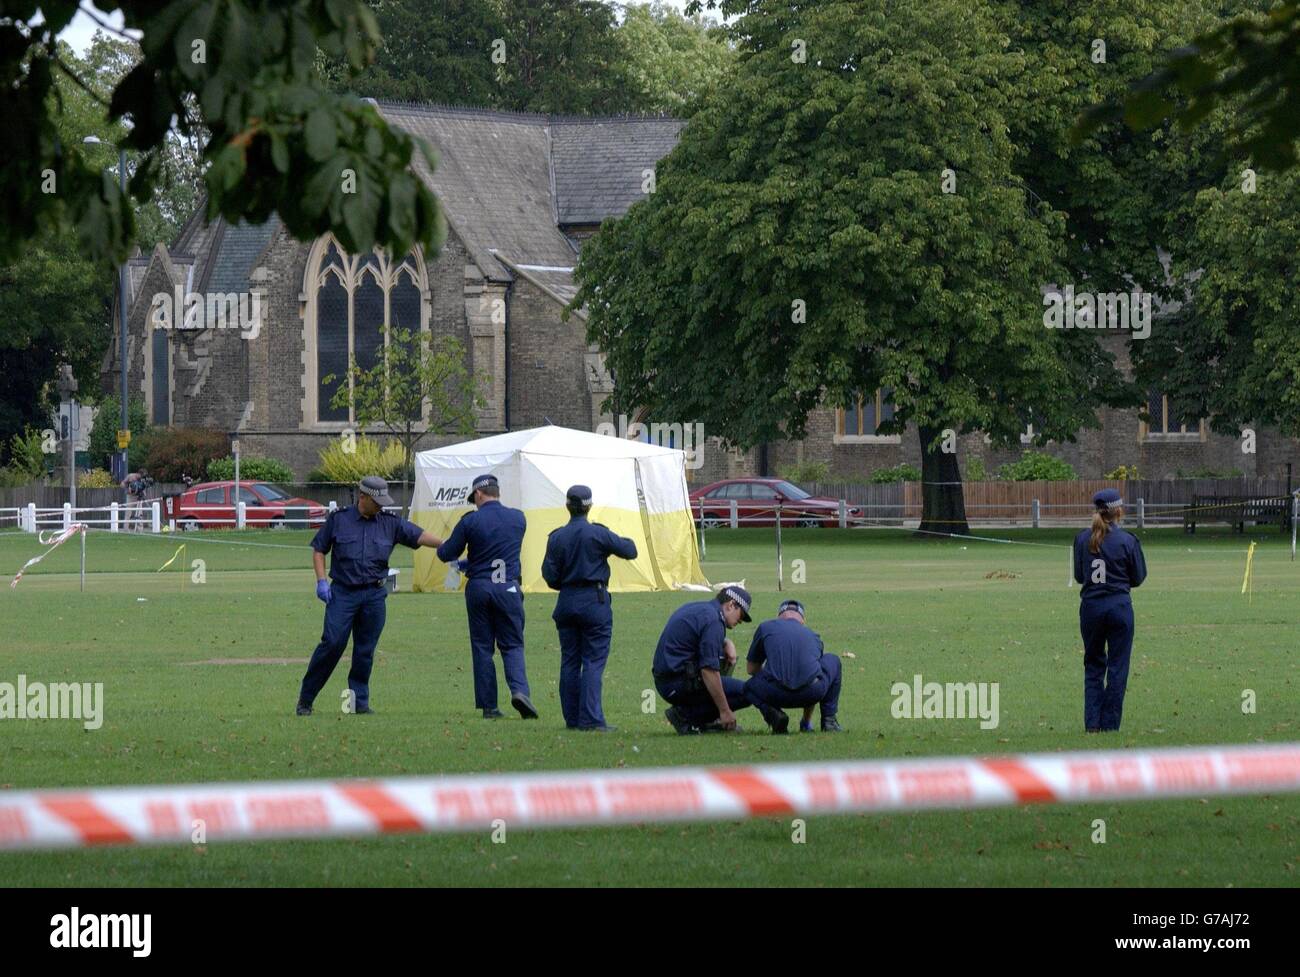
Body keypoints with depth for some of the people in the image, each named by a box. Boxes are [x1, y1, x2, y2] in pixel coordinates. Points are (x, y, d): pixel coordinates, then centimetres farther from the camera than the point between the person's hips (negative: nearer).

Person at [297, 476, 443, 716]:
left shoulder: (390, 523, 7)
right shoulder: (338, 519, 2)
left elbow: (418, 535, 0)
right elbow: (318, 549, 8)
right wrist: (321, 581, -3)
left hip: (374, 596, 3)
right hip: (342, 593, -3)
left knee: (366, 650, 4)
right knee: (332, 643, -10)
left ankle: (360, 702, 14)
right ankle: (305, 698, -1)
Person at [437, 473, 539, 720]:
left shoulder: (470, 521, -6)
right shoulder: (518, 519, 4)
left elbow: (446, 554, -1)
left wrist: (441, 548, 25)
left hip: (478, 588, -1)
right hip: (508, 587, 1)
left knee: (482, 647, 7)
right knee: (512, 644, 6)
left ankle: (488, 706, 5)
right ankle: (519, 689, -19)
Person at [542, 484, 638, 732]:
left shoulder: (556, 537, 2)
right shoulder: (598, 533, -9)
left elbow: (549, 575, 2)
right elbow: (630, 551, -3)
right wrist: (625, 540, 19)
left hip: (566, 601, 4)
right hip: (595, 601, -4)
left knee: (569, 662, 10)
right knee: (593, 661, -4)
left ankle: (572, 718, 10)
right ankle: (590, 718, -12)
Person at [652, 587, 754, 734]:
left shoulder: (697, 607, 14)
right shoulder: (713, 620, -15)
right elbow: (709, 671, -21)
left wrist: (727, 643, 11)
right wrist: (725, 710, -16)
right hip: (679, 685, -10)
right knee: (744, 692, -9)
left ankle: (706, 721, 17)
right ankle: (685, 715, -7)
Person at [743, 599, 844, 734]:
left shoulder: (766, 628, 19)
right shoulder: (813, 635, 27)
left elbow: (751, 669, 28)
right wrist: (807, 721, 53)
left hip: (776, 694, -1)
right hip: (814, 692, 1)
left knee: (750, 686, 34)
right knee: (832, 661, 33)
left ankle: (774, 714, 2)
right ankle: (829, 720, 26)